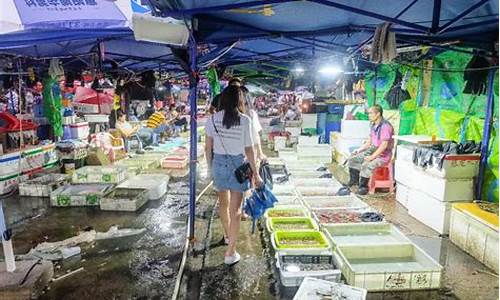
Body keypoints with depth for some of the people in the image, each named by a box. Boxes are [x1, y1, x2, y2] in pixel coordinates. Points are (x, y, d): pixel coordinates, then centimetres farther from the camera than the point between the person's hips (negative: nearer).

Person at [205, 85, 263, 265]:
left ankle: (229, 235, 47)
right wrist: (255, 174, 0)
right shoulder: (244, 120, -12)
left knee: (223, 203, 23)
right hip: (238, 165, -3)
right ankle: (230, 252, 7)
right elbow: (249, 150, -9)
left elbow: (208, 147, 1)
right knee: (235, 209, 4)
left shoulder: (213, 119, -4)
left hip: (218, 162, 4)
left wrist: (210, 168, 15)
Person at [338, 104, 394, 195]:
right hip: (372, 150, 9)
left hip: (383, 155, -9)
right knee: (352, 159, 1)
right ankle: (353, 183, 9)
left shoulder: (385, 126, -19)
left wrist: (372, 156, -26)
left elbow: (384, 145, -24)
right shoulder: (373, 126, 10)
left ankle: (363, 187, -11)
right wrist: (358, 150, 8)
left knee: (366, 165, -32)